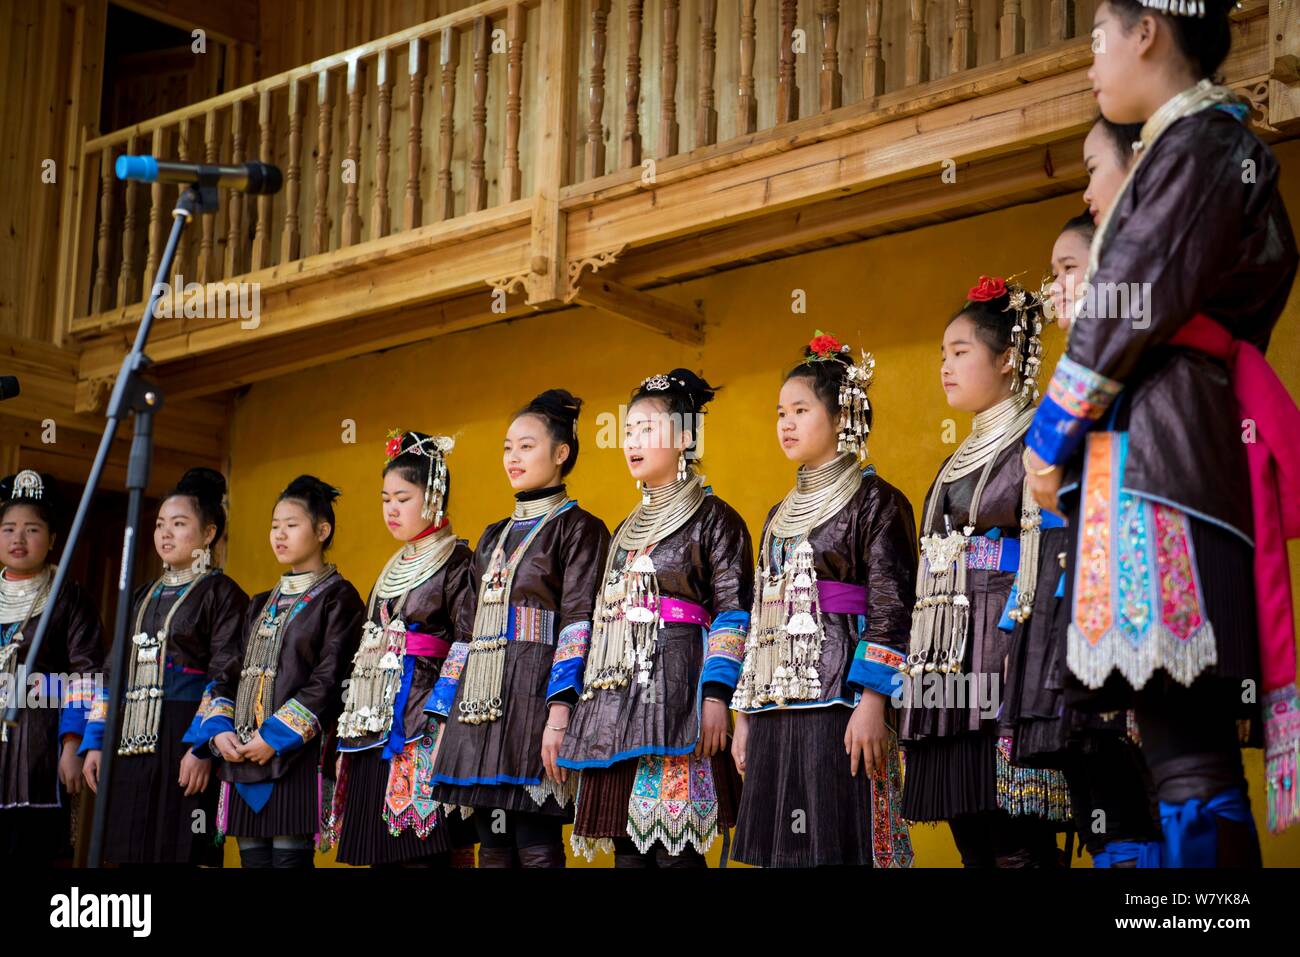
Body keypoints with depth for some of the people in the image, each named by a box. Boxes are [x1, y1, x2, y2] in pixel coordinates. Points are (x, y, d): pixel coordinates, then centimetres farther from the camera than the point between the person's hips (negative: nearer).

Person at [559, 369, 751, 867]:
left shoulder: (713, 517, 1)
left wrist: (716, 695, -18)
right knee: (627, 845, 4)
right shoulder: (626, 530, 22)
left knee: (673, 846, -12)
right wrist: (581, 707, 18)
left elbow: (732, 613, -7)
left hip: (676, 690, -7)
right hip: (615, 695, 7)